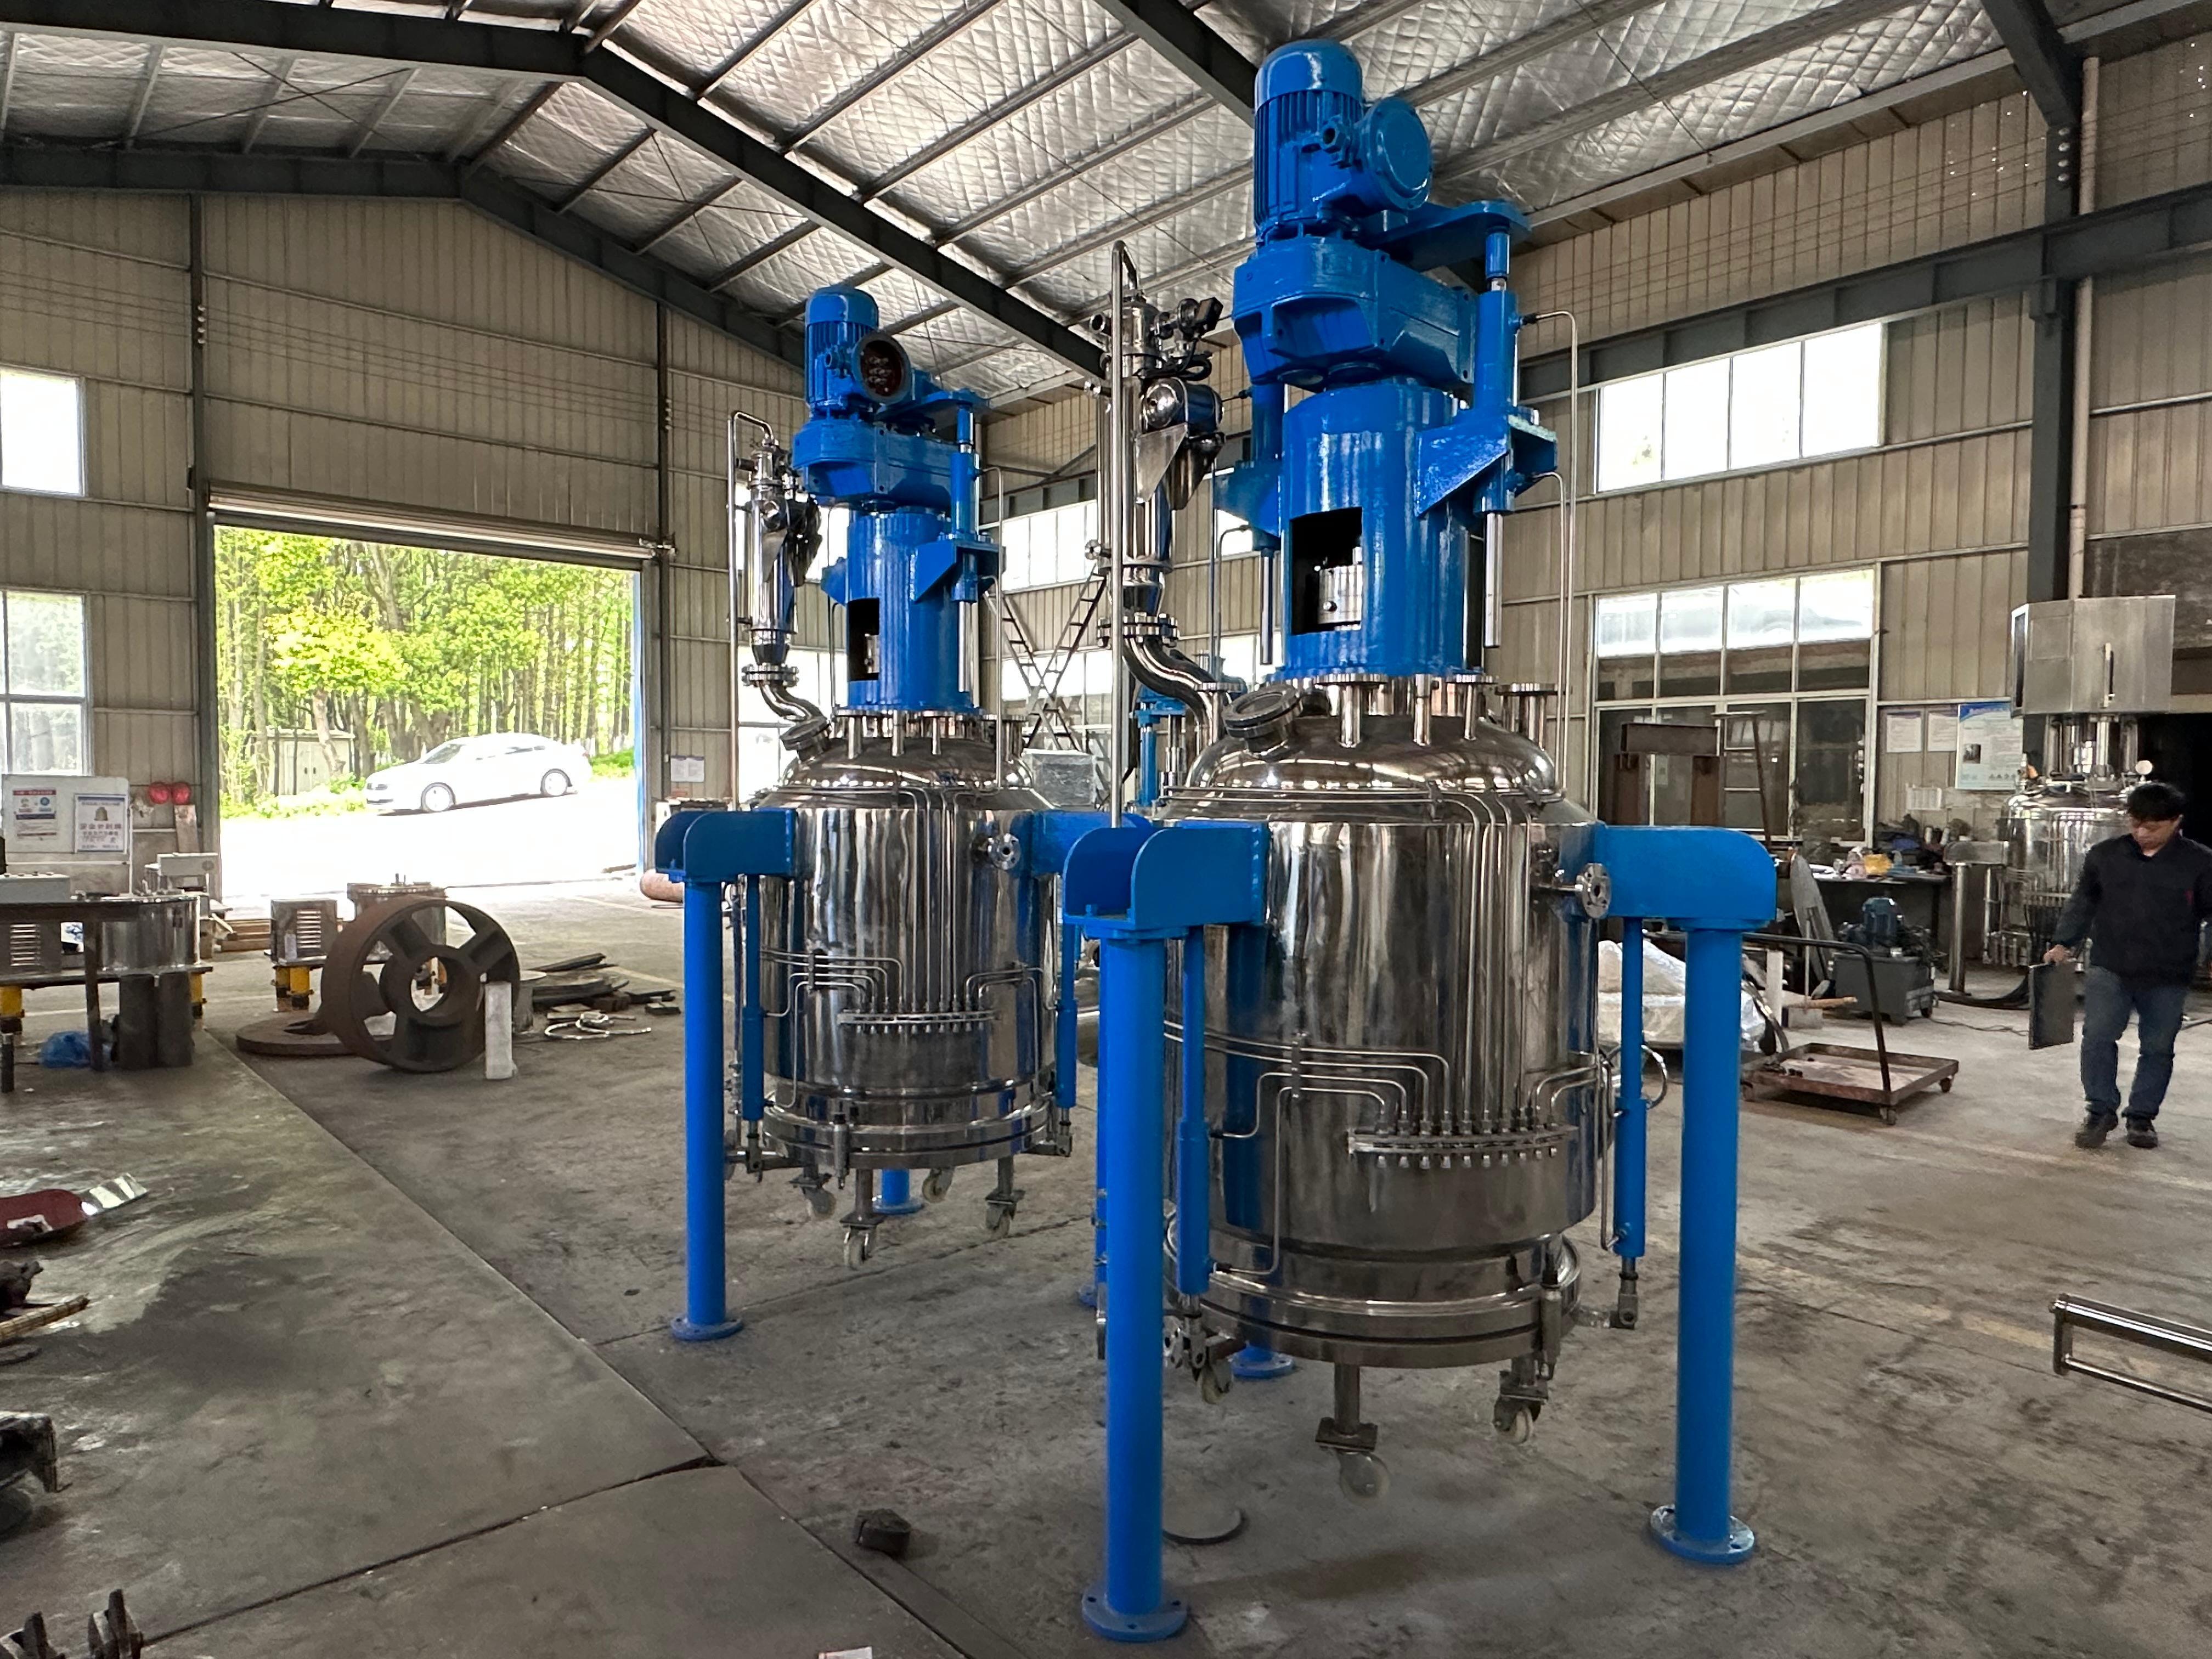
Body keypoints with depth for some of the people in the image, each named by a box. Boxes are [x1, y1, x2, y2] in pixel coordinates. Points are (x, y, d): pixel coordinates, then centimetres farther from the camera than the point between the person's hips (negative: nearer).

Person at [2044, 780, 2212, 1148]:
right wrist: (2065, 943, 1)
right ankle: (2102, 1111, 4)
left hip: (2168, 978, 0)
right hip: (2110, 969, 0)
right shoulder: (2105, 855, 4)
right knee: (2098, 1036, -9)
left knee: (2157, 1048, 9)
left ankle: (2142, 1116, 23)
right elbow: (2082, 902, 10)